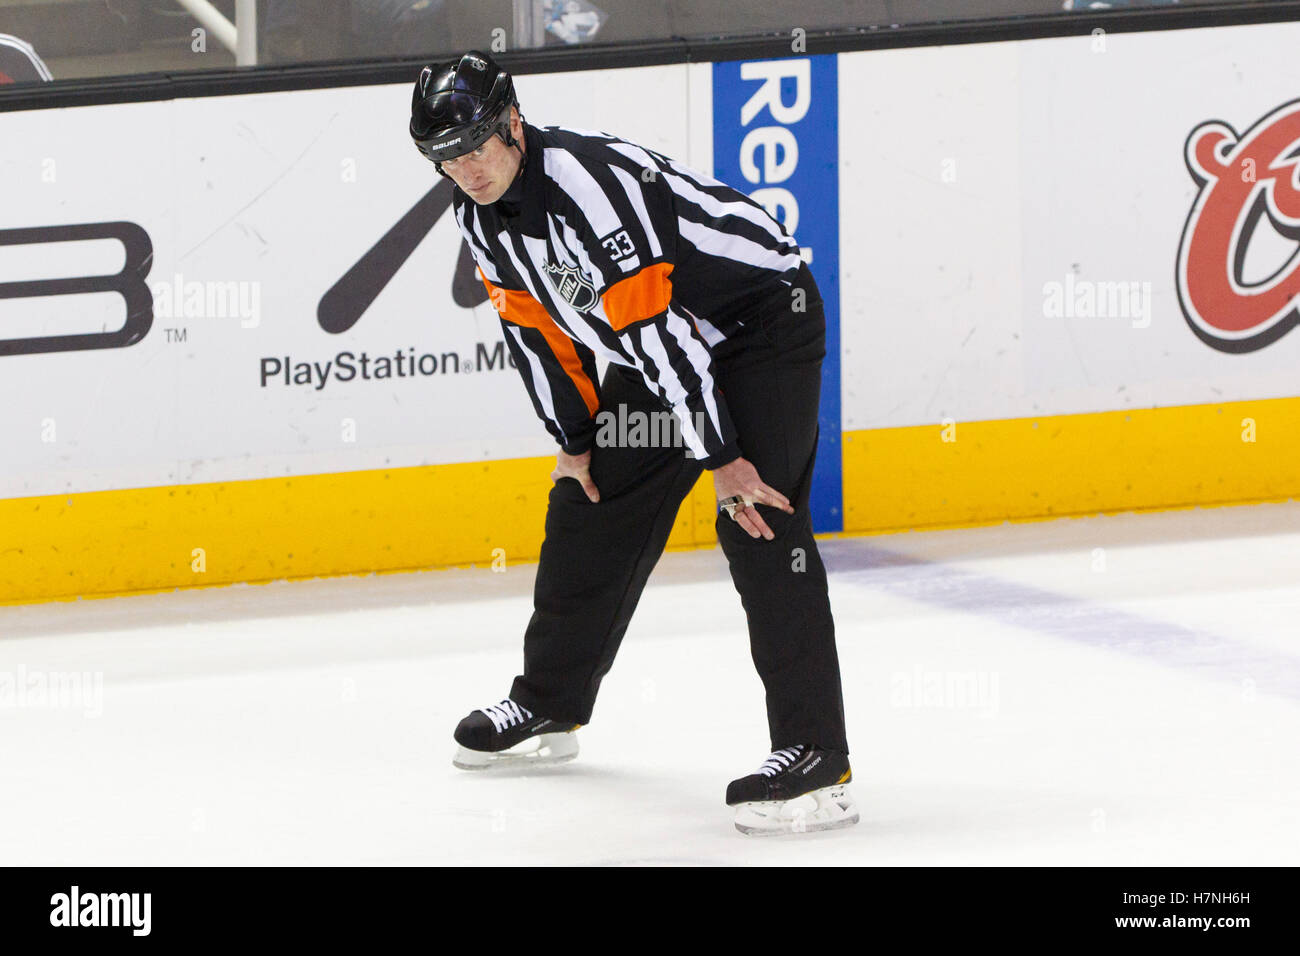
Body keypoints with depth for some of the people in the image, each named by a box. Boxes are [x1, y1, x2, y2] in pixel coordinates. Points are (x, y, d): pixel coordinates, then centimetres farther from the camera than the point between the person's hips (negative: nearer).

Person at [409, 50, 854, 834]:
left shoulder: (585, 184, -32)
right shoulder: (482, 217, -2)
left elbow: (655, 328, -31)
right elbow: (537, 324, 10)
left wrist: (720, 455, -30)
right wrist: (574, 437, 8)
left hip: (765, 317, -10)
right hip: (671, 342, 10)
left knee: (759, 520, -22)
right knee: (591, 508, 14)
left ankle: (815, 756, -25)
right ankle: (548, 707, 34)